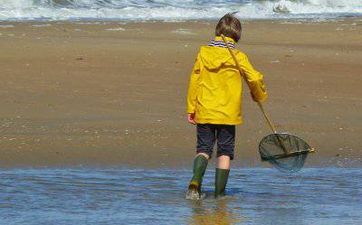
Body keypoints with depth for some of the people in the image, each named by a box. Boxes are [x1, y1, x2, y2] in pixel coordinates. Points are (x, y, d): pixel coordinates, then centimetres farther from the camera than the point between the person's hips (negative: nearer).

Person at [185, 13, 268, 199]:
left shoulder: (203, 53, 0)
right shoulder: (238, 57, -6)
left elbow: (194, 81, 1)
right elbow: (254, 79, -6)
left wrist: (191, 109, 7)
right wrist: (260, 96, 16)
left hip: (204, 112, 1)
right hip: (228, 113, -1)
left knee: (203, 149, 9)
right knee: (224, 152, 8)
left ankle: (195, 182, -17)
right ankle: (219, 193, 6)